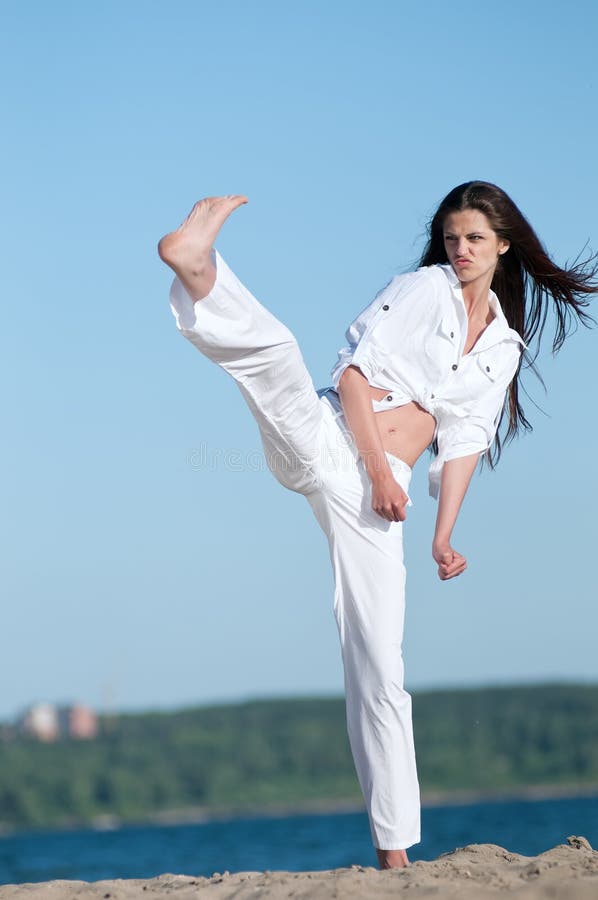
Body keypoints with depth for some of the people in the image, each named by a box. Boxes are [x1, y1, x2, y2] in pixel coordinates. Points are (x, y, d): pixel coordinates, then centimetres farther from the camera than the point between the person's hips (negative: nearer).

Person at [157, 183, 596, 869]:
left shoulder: (505, 347, 20)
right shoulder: (424, 289, 5)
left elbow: (464, 445, 18)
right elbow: (355, 370, -4)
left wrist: (443, 535, 8)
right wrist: (379, 469, -12)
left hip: (379, 500, 3)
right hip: (325, 442, -3)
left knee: (379, 668, 0)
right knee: (276, 351, -35)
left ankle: (393, 846, 2)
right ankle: (197, 267, -62)